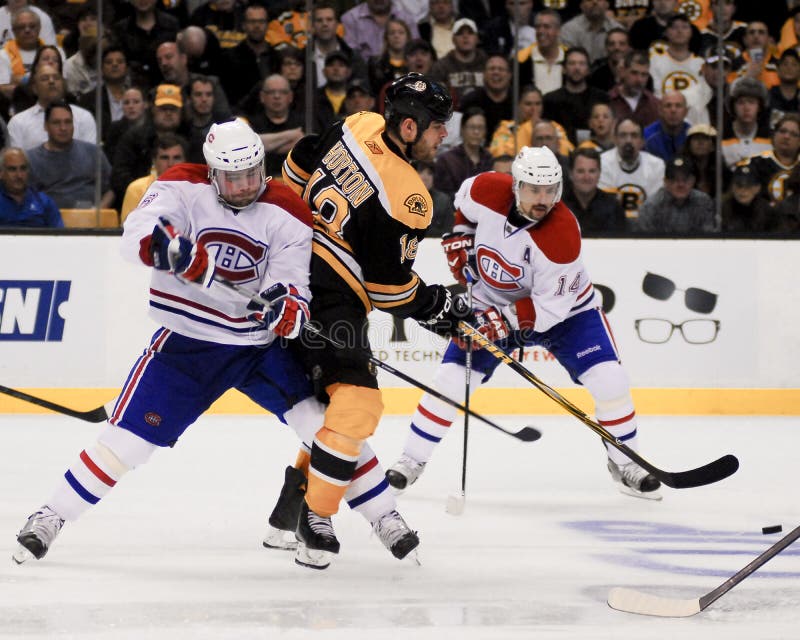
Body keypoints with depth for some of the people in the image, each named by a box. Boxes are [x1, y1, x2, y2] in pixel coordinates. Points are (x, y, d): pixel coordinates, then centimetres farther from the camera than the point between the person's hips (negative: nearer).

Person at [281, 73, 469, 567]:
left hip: (296, 263, 10)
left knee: (335, 396, 20)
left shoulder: (356, 126, 2)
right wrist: (439, 309, 2)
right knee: (357, 402, -15)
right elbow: (390, 286, -14)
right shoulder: (407, 199, -20)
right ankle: (316, 518, -14)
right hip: (332, 294, -10)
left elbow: (298, 169, 16)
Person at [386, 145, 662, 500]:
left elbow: (549, 307, -28)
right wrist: (460, 238, -6)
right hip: (492, 303, 2)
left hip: (563, 305, -2)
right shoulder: (487, 191, -24)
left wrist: (503, 321, -35)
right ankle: (412, 460, 8)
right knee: (450, 380, -8)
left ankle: (625, 462, 7)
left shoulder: (562, 235, -34)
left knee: (608, 380, -14)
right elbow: (463, 201, 5)